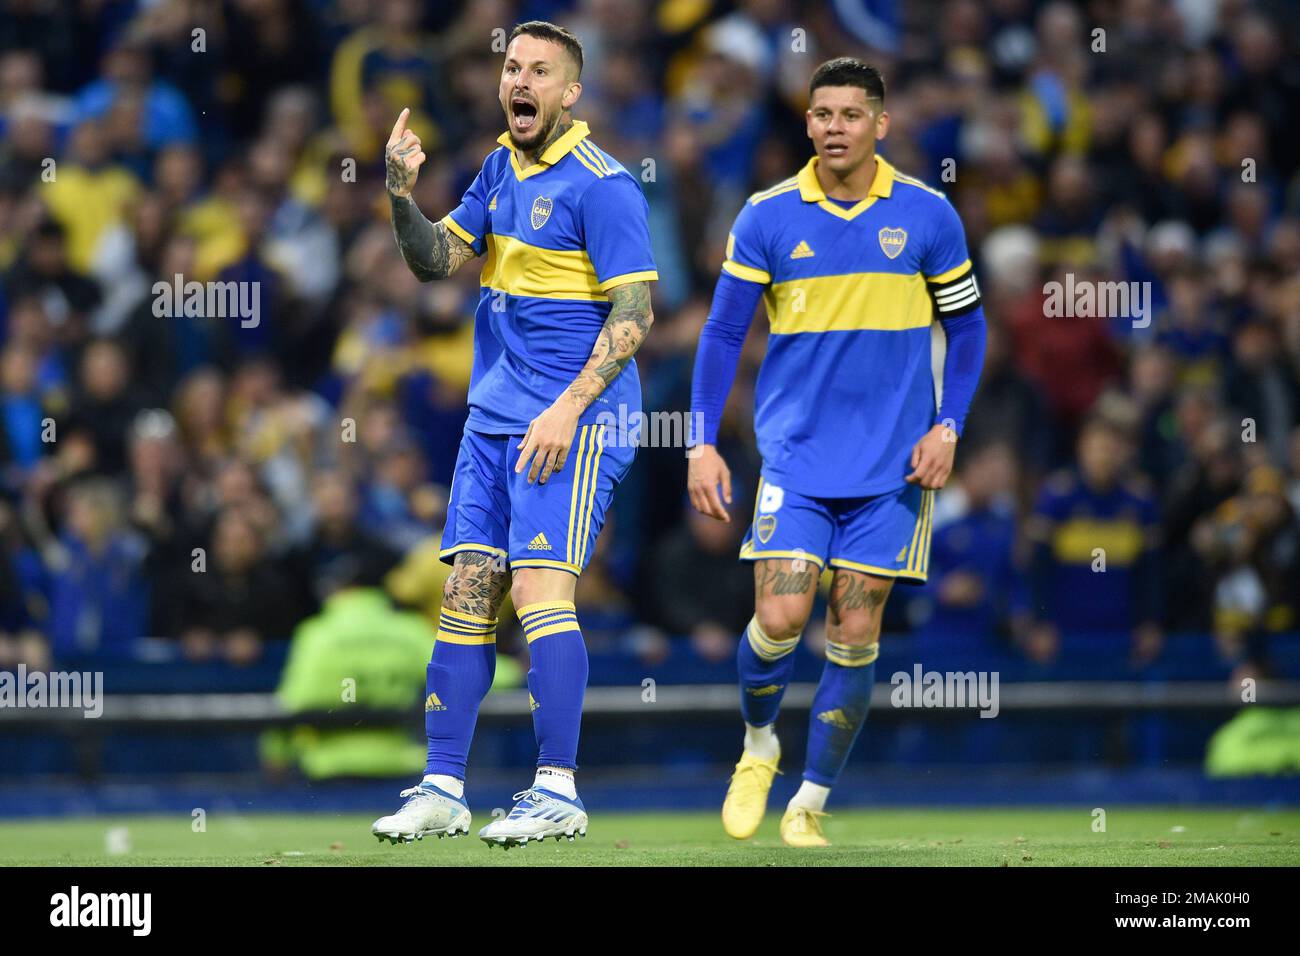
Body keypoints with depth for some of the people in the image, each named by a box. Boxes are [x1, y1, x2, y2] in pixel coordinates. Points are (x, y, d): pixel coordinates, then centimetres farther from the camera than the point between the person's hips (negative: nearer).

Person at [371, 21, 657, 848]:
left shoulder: (601, 185, -12)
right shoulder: (502, 169, 13)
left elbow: (634, 314, -15)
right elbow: (435, 261, 15)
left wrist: (570, 408, -22)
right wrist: (403, 194, -4)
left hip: (571, 422, -8)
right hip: (494, 417, 8)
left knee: (540, 588, -15)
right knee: (467, 593, 4)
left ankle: (558, 792, -13)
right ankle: (443, 790, 7)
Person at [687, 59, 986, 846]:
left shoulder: (927, 216, -1)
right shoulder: (767, 217, -2)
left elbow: (966, 326, 9)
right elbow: (722, 333, 3)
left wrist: (948, 428, -2)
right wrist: (704, 443, -4)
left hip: (892, 461, 0)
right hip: (796, 454, 0)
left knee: (856, 634, -1)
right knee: (780, 617, -12)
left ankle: (811, 804, 11)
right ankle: (758, 746, 18)